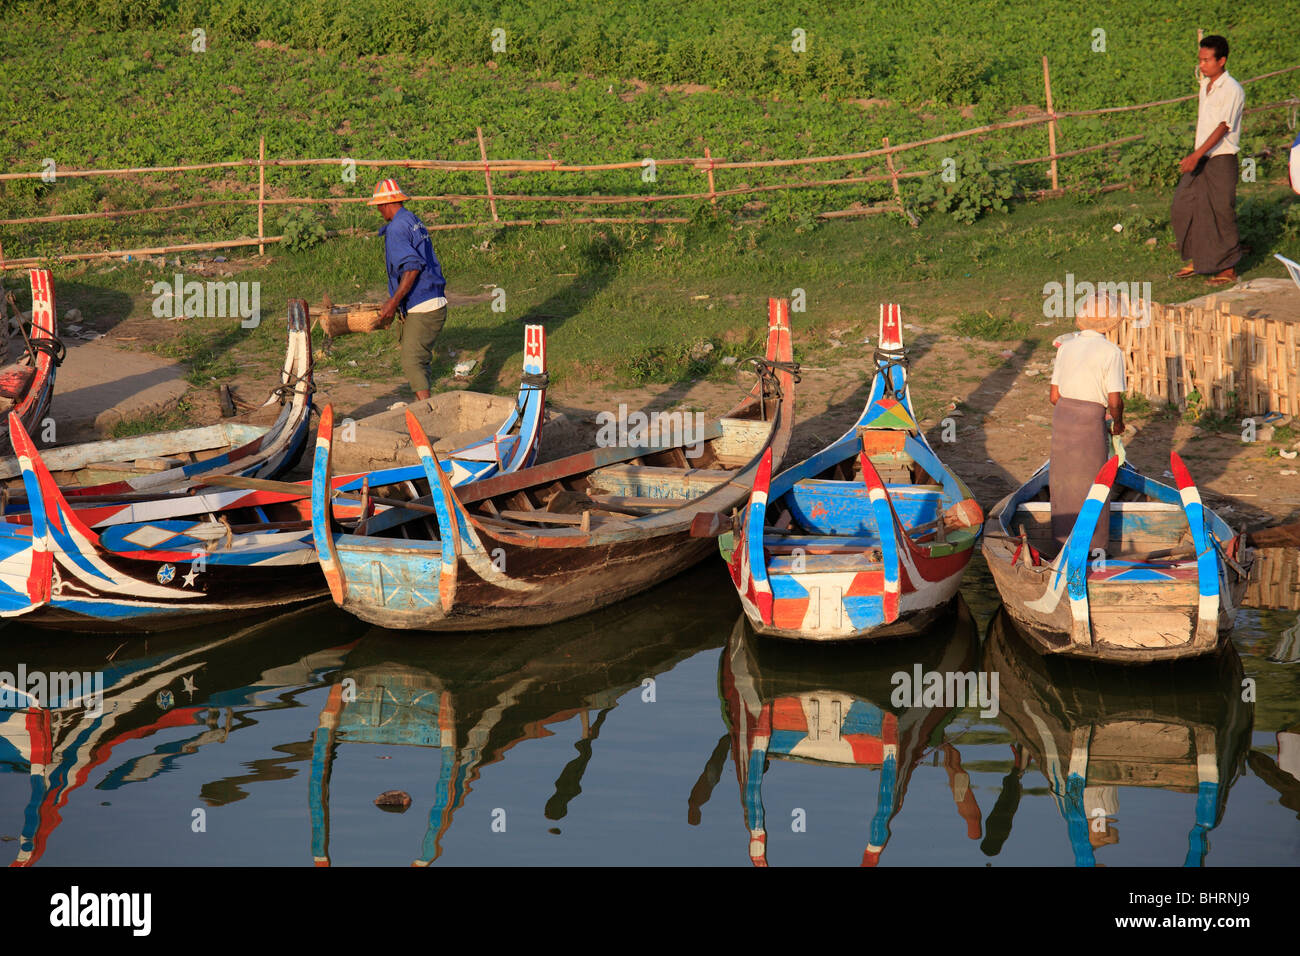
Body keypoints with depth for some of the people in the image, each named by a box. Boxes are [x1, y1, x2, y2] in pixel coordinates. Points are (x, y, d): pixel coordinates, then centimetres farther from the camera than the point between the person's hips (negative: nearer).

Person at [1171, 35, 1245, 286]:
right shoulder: (1205, 85, 10)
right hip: (1200, 158, 8)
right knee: (1183, 206, 7)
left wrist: (1197, 155, -27)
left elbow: (1222, 128, -21)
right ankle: (1196, 260, 20)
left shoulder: (1232, 90, -14)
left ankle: (1228, 269, 7)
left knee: (1222, 213, -2)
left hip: (1221, 159, -8)